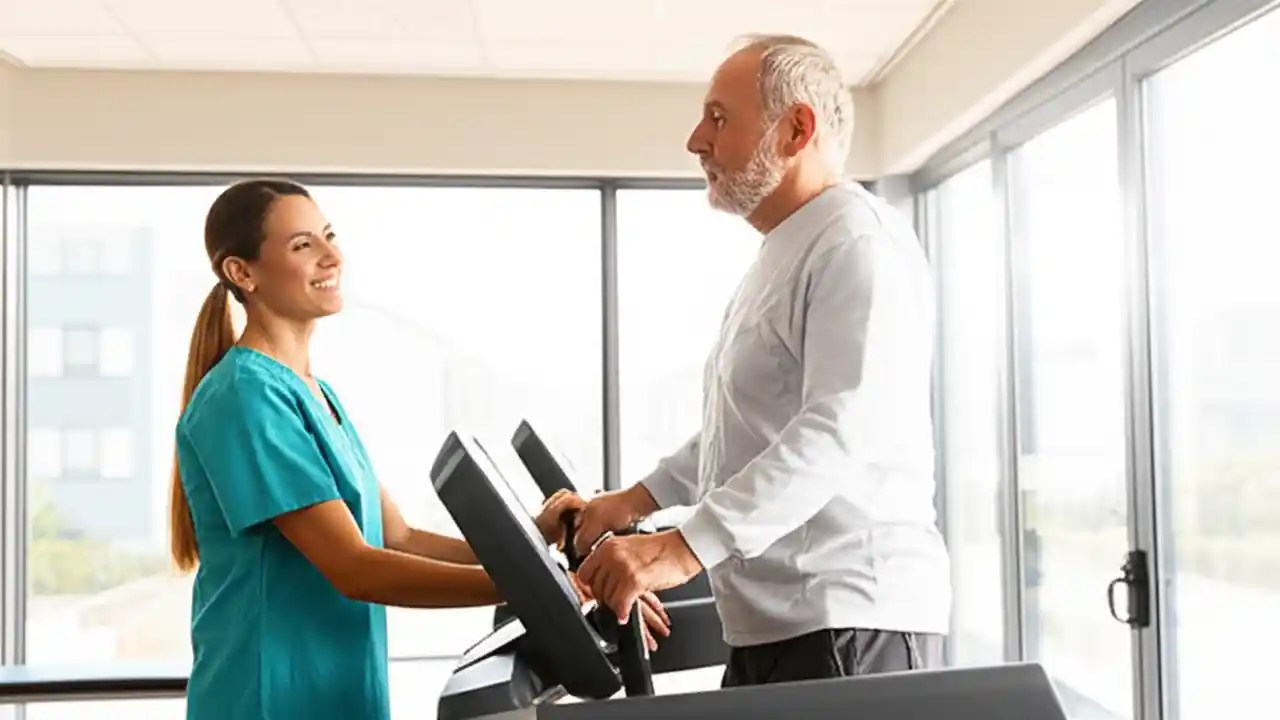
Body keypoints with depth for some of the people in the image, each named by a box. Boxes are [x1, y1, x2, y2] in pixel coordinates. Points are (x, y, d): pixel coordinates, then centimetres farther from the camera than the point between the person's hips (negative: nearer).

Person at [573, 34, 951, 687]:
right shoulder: (782, 258, 19)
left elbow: (842, 428, -26)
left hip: (848, 623, -9)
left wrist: (681, 548, -31)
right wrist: (637, 500, 18)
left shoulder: (857, 241, -13)